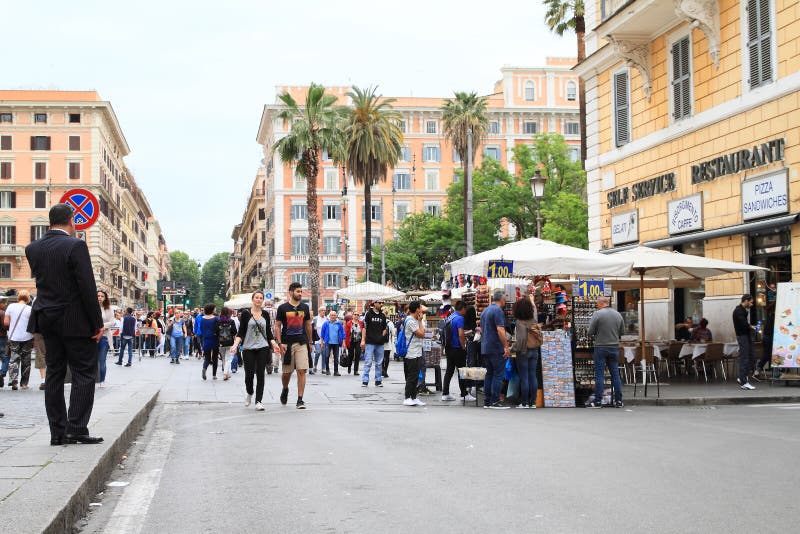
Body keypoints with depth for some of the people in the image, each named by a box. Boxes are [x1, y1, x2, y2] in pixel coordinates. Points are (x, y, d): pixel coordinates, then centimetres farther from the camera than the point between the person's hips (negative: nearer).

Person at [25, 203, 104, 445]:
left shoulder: (33, 248, 5)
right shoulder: (75, 245, -14)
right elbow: (87, 287, -16)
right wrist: (97, 323, -10)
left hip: (46, 319, 6)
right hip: (75, 321, -6)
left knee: (54, 374, 10)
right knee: (84, 373, 1)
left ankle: (57, 432, 11)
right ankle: (77, 429, -5)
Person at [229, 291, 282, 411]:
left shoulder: (265, 315, 8)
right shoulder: (246, 313, 1)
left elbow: (269, 332, 10)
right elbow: (240, 332, 0)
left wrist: (274, 344, -4)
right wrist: (235, 344, -13)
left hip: (263, 348, 1)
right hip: (248, 348, -1)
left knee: (260, 374, -4)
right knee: (249, 374, -1)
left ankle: (258, 401, -1)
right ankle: (249, 393, 29)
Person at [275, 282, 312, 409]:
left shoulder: (305, 308, 9)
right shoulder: (283, 308, 1)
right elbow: (277, 326, 1)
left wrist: (309, 342, 15)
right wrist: (280, 343, -8)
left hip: (302, 343, 2)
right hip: (287, 344, -1)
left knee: (301, 371, -8)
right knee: (287, 372, 6)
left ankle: (300, 400, -6)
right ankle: (285, 389, 38)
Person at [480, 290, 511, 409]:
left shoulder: (485, 311, 16)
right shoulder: (498, 311, -12)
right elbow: (500, 330, -21)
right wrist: (506, 346, -19)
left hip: (485, 348, 9)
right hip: (496, 348, -9)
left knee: (489, 374, 11)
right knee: (498, 374, -5)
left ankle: (487, 401, 11)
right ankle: (495, 401, -7)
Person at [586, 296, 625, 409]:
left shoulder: (597, 314, -10)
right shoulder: (618, 314, 5)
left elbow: (590, 332, -9)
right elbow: (622, 332, 11)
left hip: (601, 347, -4)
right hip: (615, 348, 4)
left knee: (599, 375, -1)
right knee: (615, 374, 10)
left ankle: (598, 401, -1)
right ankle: (619, 400, 12)